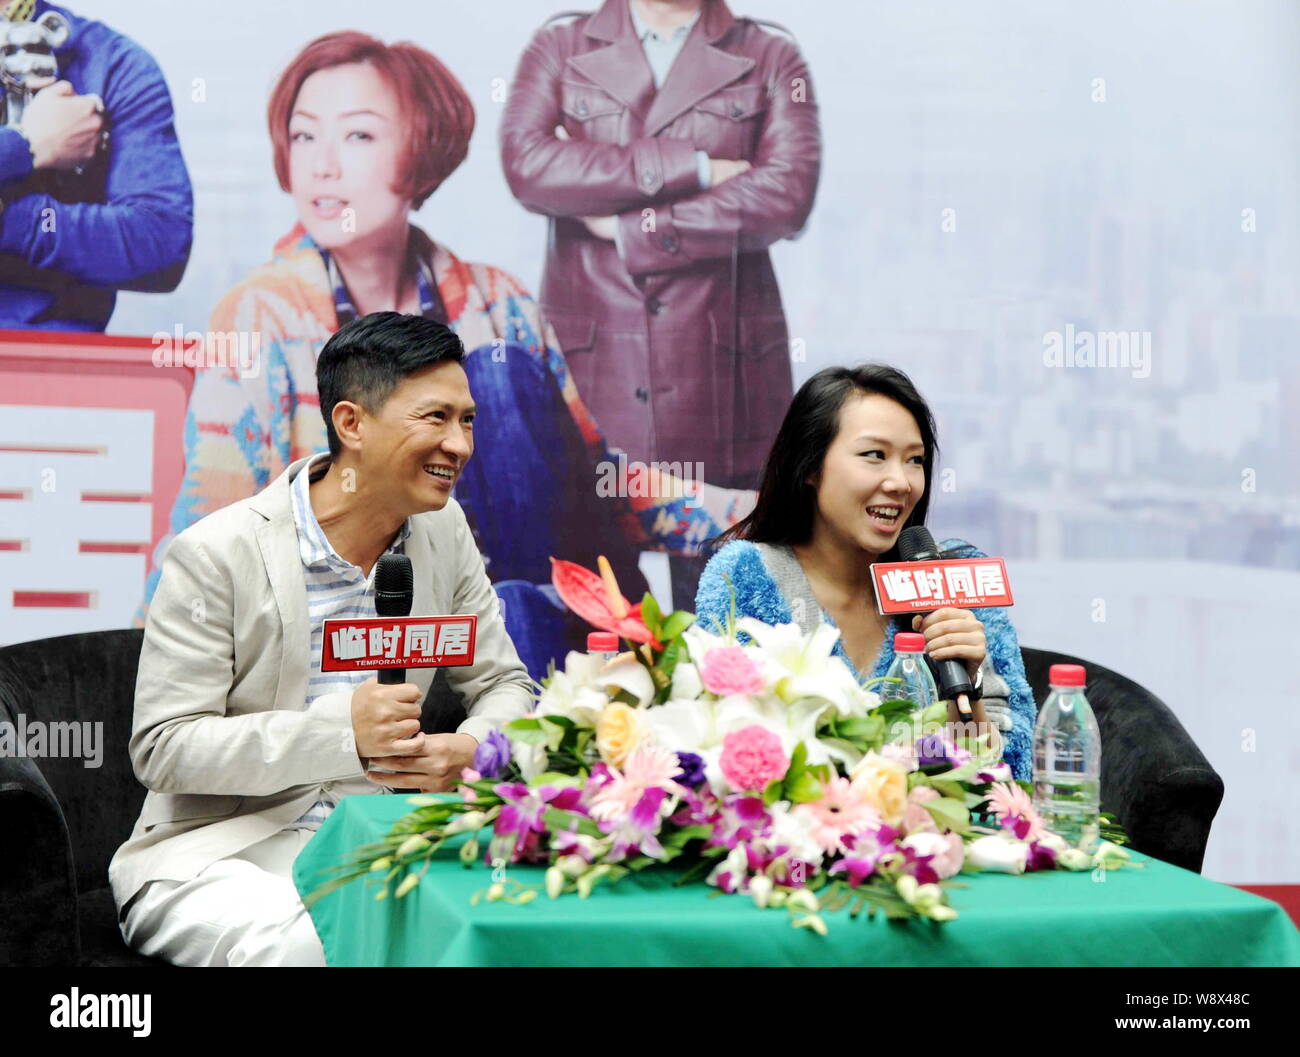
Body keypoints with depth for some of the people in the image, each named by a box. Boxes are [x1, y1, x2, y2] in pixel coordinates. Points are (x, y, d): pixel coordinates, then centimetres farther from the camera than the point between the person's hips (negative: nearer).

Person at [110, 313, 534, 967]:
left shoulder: (442, 531, 5)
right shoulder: (216, 556, -13)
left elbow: (503, 685, 12)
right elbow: (160, 748, -14)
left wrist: (470, 751, -14)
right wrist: (341, 729, -25)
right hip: (217, 851, -5)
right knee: (305, 946, -36)